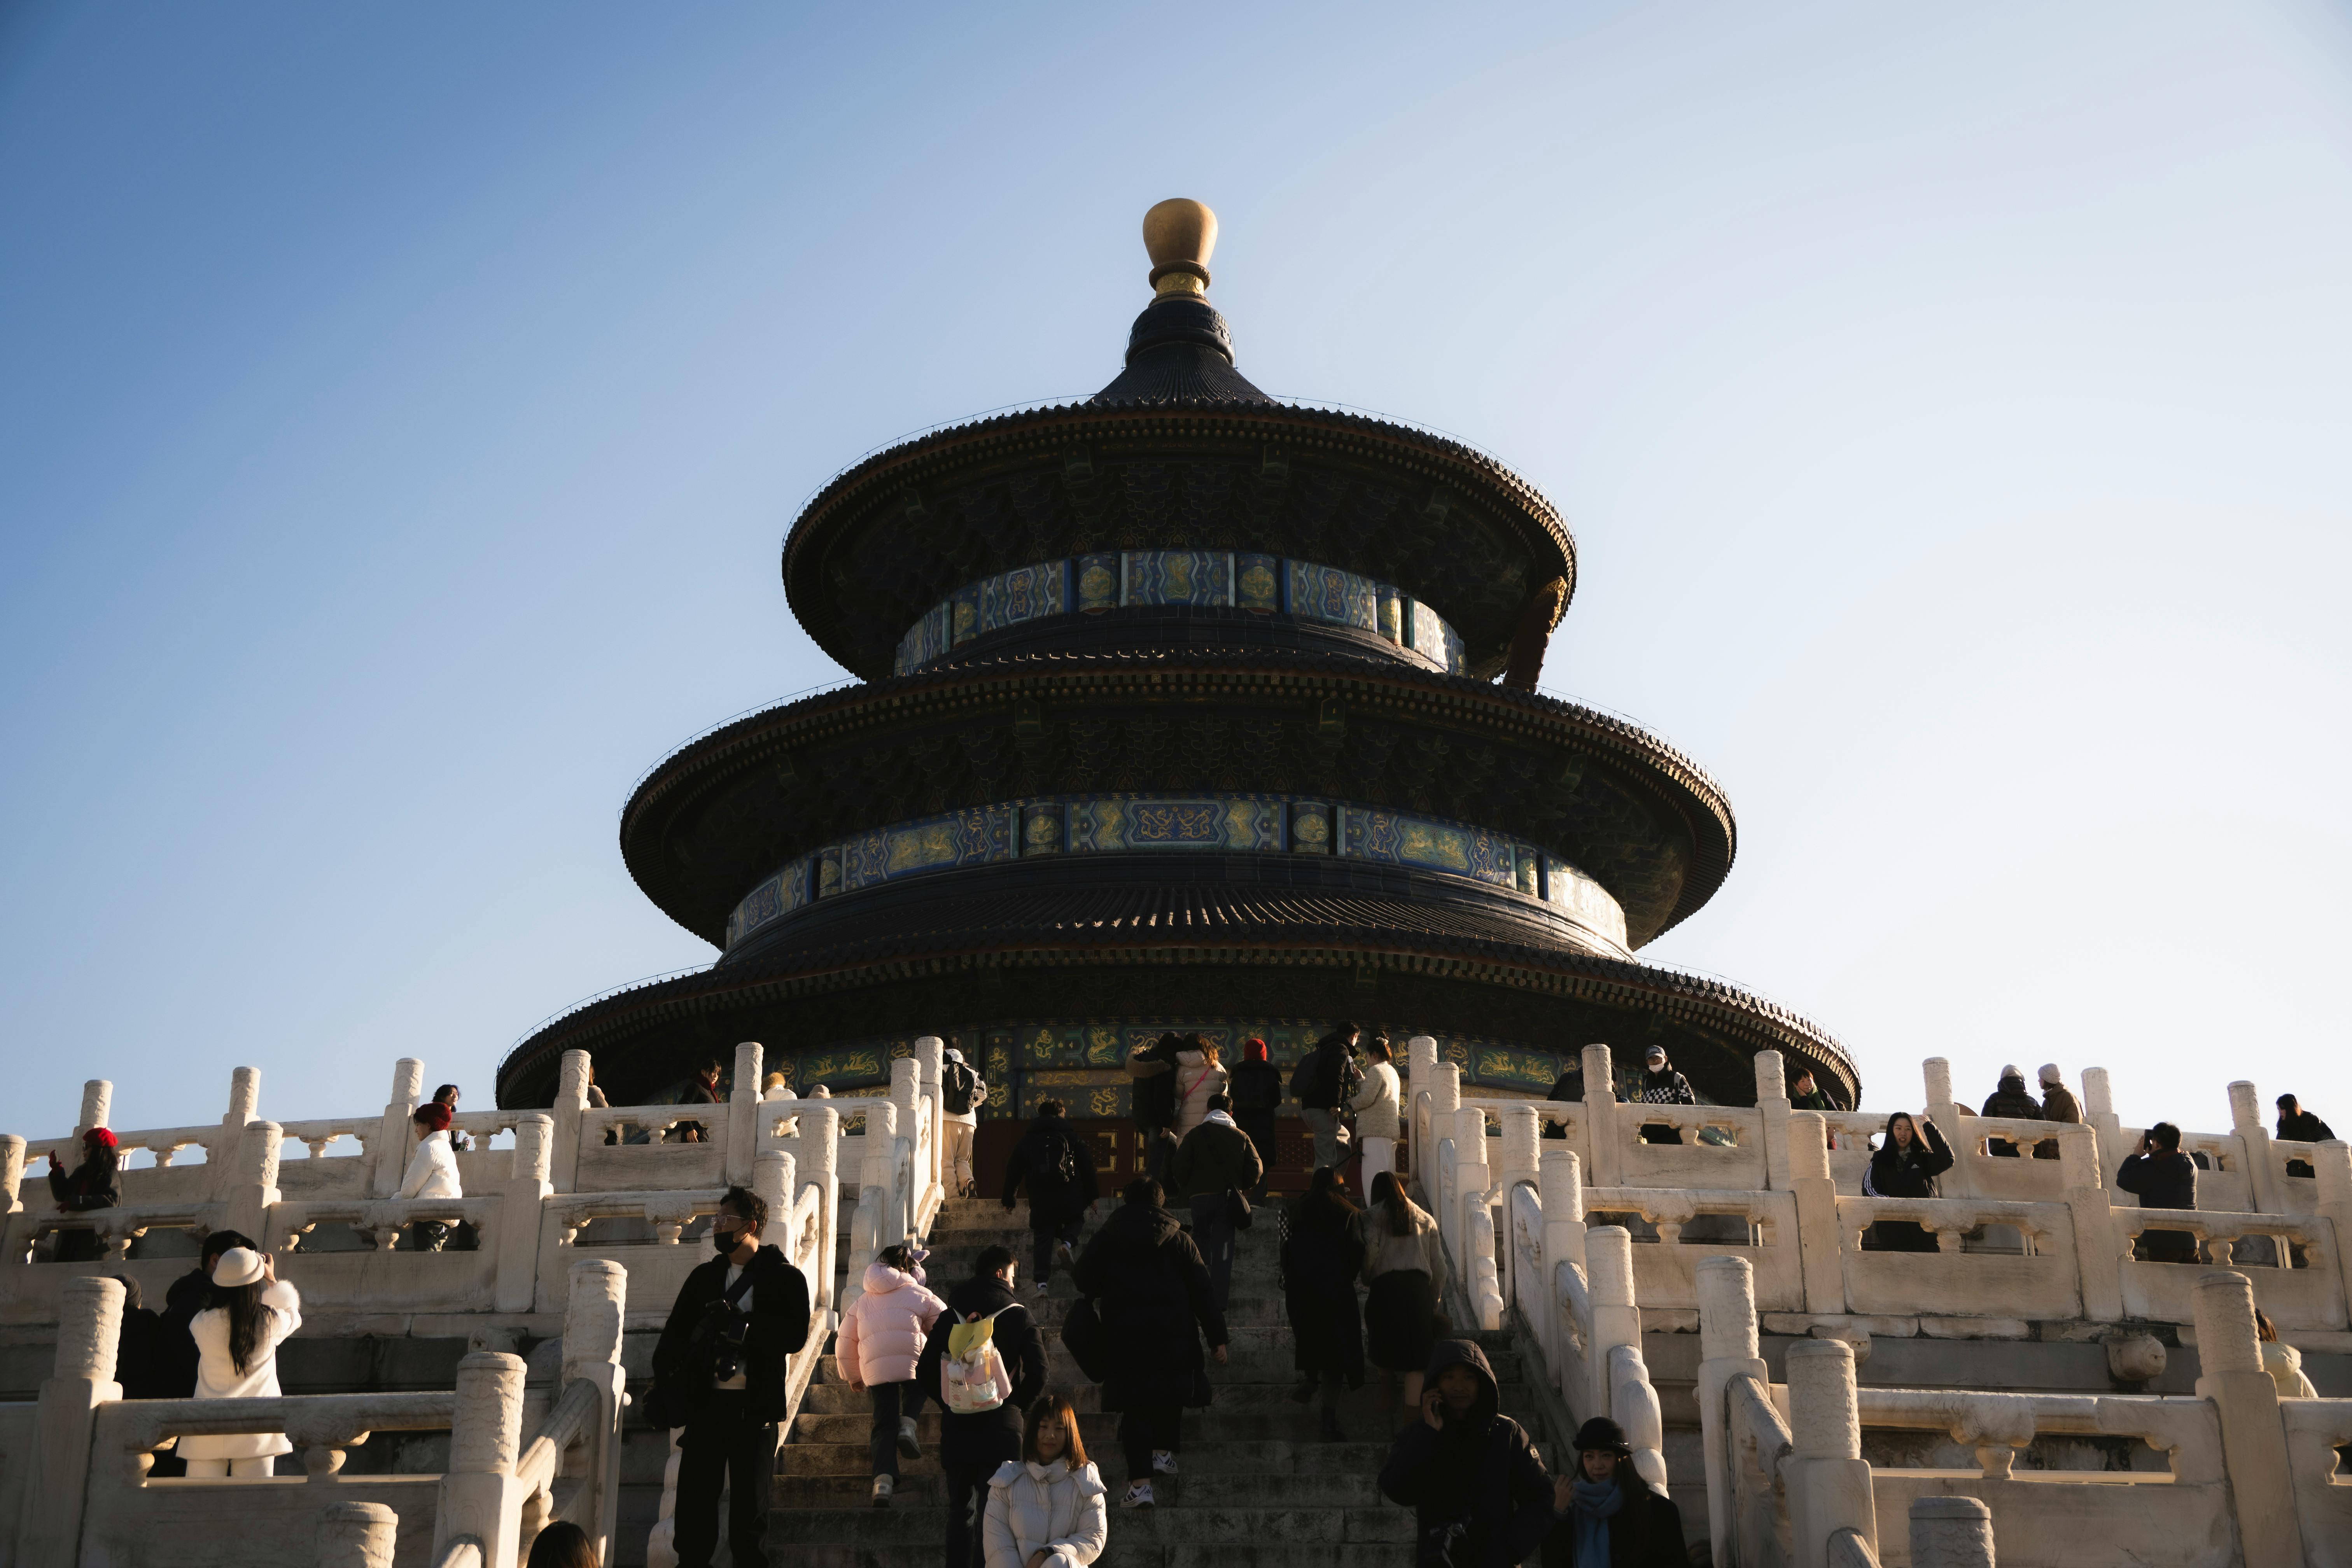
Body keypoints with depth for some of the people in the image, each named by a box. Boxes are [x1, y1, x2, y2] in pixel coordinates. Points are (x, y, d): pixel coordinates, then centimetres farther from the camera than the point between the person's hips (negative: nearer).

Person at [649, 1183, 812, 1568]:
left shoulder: (785, 1278, 1)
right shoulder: (704, 1277, 14)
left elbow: (795, 1336, -11)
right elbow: (675, 1332, 11)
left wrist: (740, 1325, -18)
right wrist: (664, 1383, -3)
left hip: (755, 1405, -3)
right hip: (706, 1401, 3)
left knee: (749, 1500, 2)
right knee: (695, 1496, 2)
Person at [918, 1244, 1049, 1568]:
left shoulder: (949, 1317, 8)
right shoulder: (1018, 1316, -2)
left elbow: (925, 1374, 5)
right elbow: (1038, 1372, -10)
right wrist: (1016, 1405, 4)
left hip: (956, 1428, 3)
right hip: (1000, 1427, -3)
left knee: (960, 1510, 13)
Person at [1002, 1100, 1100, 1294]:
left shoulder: (1027, 1141, 14)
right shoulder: (1072, 1138, 9)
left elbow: (1014, 1171, 15)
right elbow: (1087, 1167, 6)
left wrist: (1008, 1200, 22)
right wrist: (1092, 1196, 12)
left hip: (1041, 1201, 1)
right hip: (1070, 1198, -1)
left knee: (1042, 1238, 7)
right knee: (1076, 1220, 23)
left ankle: (1041, 1283, -4)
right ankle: (1067, 1243, -9)